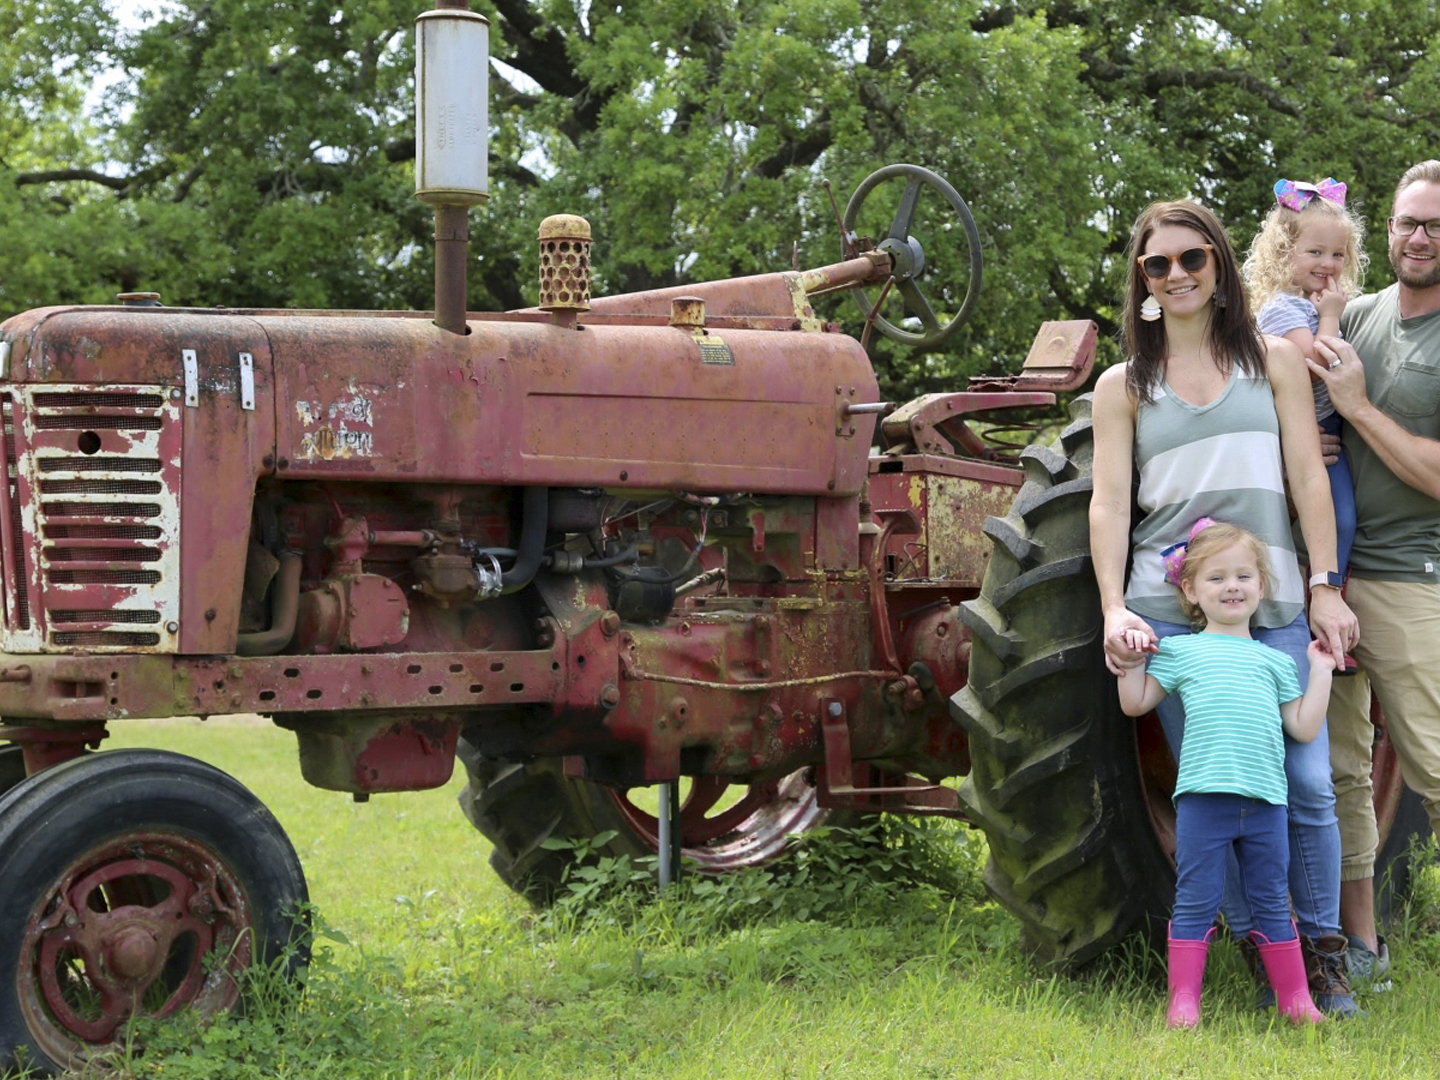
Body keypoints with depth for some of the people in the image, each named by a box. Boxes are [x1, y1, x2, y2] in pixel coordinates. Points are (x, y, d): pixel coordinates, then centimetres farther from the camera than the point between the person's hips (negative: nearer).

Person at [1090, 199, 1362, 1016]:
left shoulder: (1274, 359, 12)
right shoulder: (1124, 387, 12)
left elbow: (1308, 476, 7)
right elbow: (1109, 500, 5)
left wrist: (1327, 587, -1)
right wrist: (1114, 608, -8)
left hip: (1273, 604, 0)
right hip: (1168, 606, 0)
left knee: (1305, 784, -6)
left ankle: (1324, 957, 9)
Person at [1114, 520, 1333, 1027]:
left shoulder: (1274, 660, 17)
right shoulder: (1181, 650, 11)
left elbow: (1304, 728, 14)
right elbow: (1135, 704, 14)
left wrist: (1320, 670, 15)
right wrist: (1132, 661, 2)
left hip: (1265, 797, 2)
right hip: (1202, 795, -2)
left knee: (1272, 902, 10)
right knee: (1196, 903, 0)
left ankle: (1295, 999, 18)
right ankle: (1183, 1001, 4)